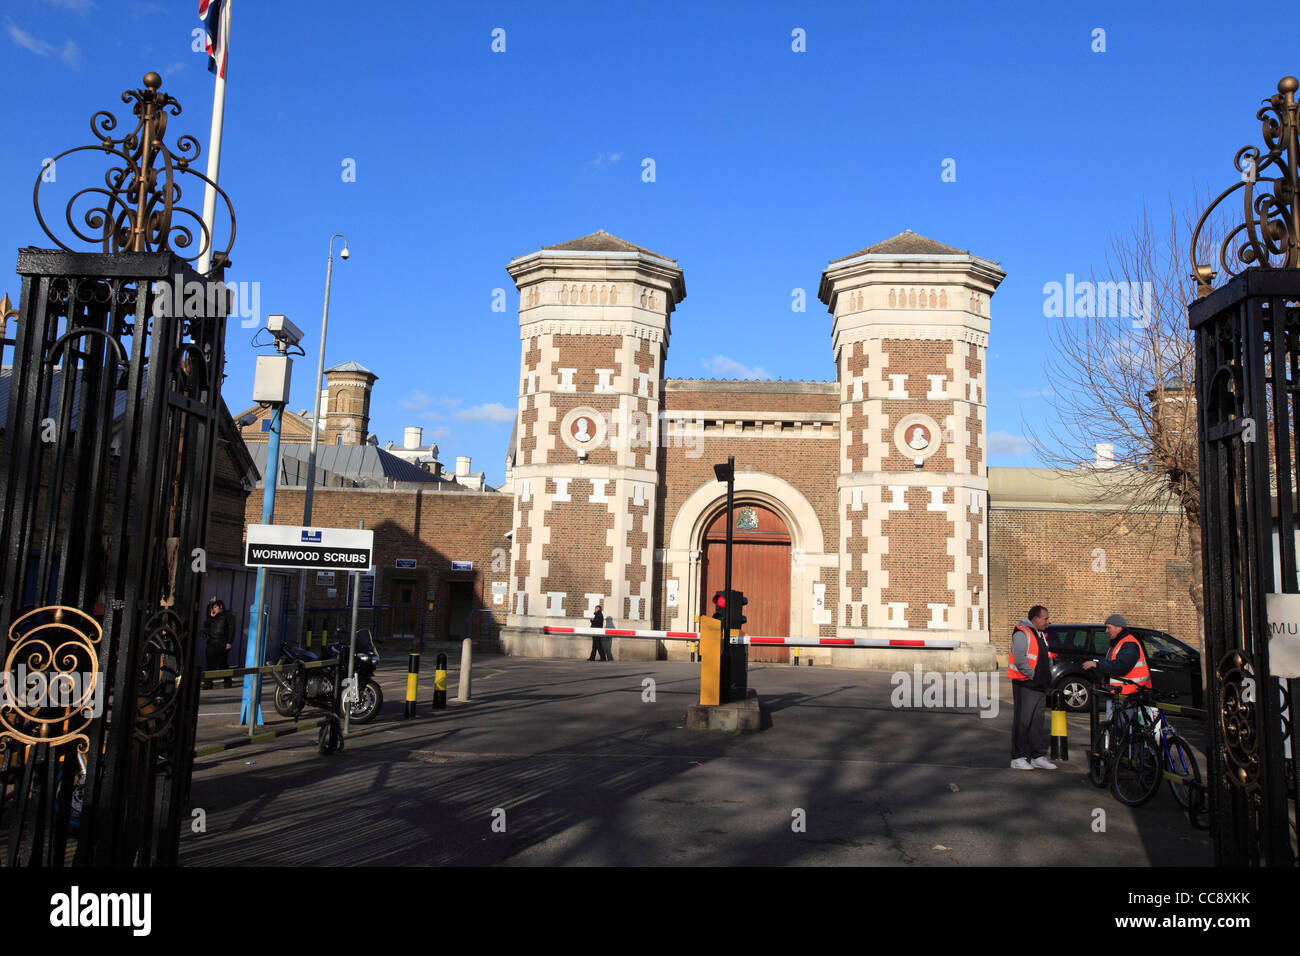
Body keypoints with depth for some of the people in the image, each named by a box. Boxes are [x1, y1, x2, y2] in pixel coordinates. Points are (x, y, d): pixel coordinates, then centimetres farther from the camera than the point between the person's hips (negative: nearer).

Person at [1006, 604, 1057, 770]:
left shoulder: (1041, 635, 17)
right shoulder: (1022, 634, -12)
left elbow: (1047, 658, 26)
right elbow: (1020, 661, -21)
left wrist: (1047, 676, 12)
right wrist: (1033, 675, -14)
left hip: (1040, 687, 9)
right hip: (1025, 686, -9)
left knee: (1038, 723, 13)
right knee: (1023, 722, -4)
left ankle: (1038, 756, 20)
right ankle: (1018, 758, 1)